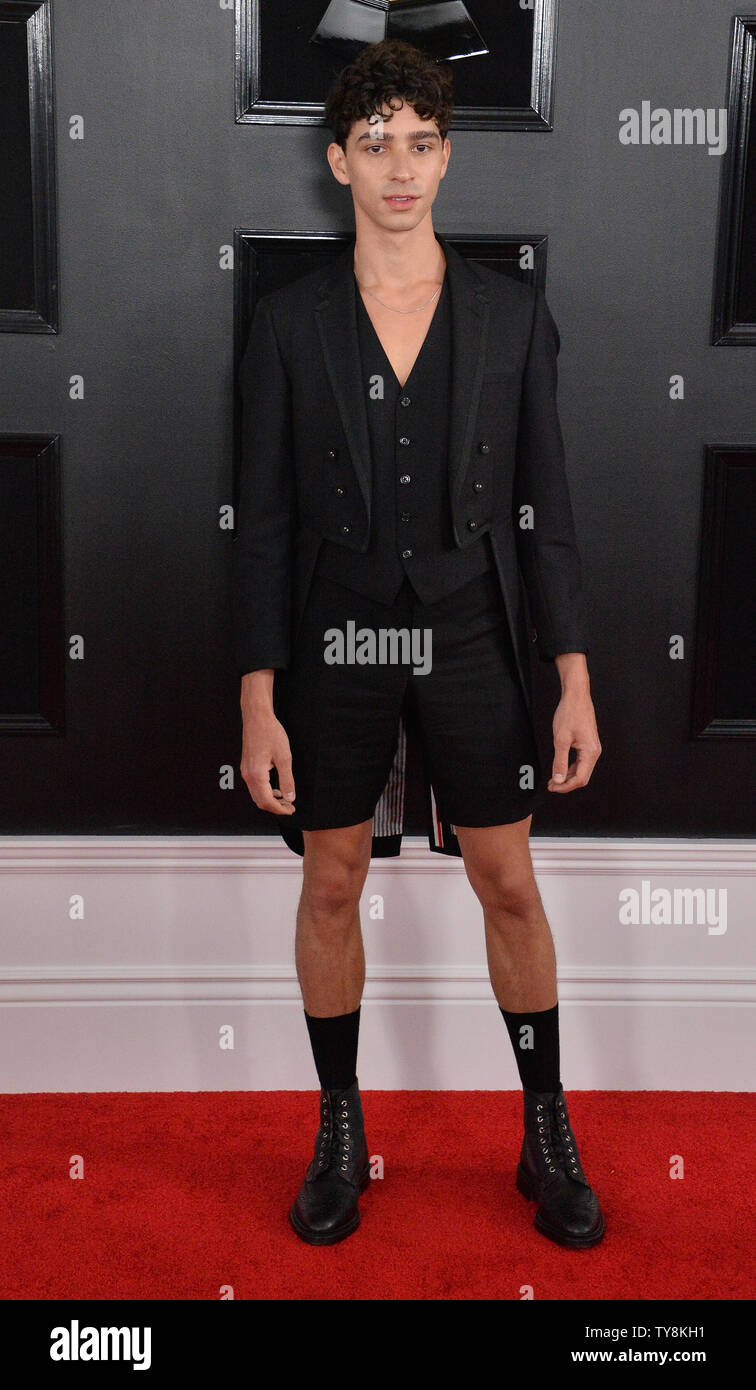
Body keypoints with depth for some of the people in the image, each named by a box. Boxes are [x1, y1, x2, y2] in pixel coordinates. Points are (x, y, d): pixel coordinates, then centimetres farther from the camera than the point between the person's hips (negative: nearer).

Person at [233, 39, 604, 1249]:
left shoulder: (511, 312, 0)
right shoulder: (290, 321, -2)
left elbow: (544, 502, 1)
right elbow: (264, 517, -2)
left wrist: (575, 683, -3)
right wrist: (258, 703, -7)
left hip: (471, 637, 0)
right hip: (335, 642, 0)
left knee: (510, 887, 7)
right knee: (332, 887, 9)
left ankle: (550, 1140, 26)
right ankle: (340, 1137, 28)